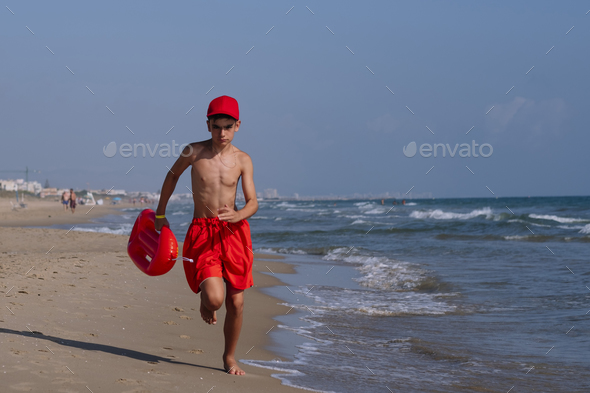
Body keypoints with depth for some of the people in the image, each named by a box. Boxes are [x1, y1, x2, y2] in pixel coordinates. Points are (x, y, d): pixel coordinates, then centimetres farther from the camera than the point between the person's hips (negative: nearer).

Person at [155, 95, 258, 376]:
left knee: (236, 302, 2)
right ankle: (205, 304, 20)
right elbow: (173, 175, 16)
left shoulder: (242, 160, 0)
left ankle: (229, 357, 25)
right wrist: (160, 213, 23)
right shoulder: (194, 152, -3)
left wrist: (237, 215, -26)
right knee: (215, 298, -20)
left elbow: (253, 203, -3)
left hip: (233, 232, 2)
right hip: (202, 232, -2)